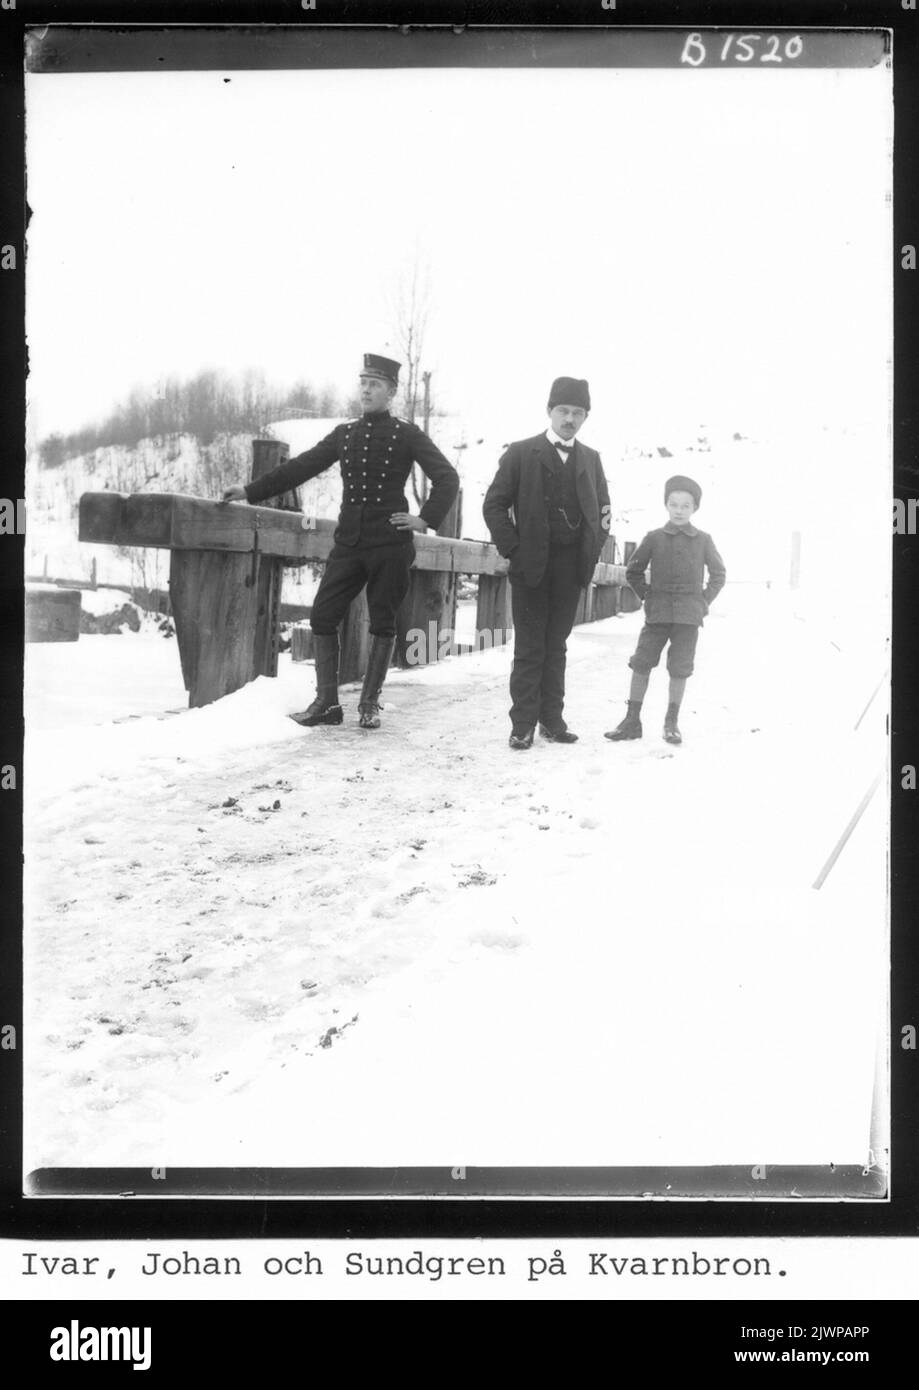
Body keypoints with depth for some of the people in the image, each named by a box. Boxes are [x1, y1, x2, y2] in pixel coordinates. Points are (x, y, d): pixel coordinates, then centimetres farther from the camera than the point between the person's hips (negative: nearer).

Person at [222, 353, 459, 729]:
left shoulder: (408, 436, 1)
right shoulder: (344, 434, 12)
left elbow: (447, 477, 0)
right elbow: (300, 467, 13)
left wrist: (426, 519, -9)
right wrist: (251, 491, 9)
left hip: (390, 545, -4)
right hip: (348, 543, 4)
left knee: (382, 624, 3)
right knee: (322, 617, -2)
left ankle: (369, 705, 13)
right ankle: (327, 702, 5)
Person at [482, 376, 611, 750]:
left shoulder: (590, 459, 11)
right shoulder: (521, 453, 0)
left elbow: (603, 509, 19)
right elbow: (494, 505, -1)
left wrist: (593, 550, 6)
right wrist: (513, 549, -9)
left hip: (572, 567, 3)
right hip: (532, 565, -3)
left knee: (556, 646, 9)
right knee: (530, 648, -2)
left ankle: (552, 719, 14)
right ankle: (523, 724, 1)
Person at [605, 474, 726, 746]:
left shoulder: (703, 540, 2)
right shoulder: (655, 538, 2)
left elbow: (718, 573, 11)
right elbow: (633, 570, 11)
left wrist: (705, 600, 4)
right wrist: (647, 595, 5)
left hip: (689, 614, 0)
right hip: (657, 614, 1)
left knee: (680, 668, 2)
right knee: (641, 663, -1)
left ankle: (672, 723, 13)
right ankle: (632, 720, 6)